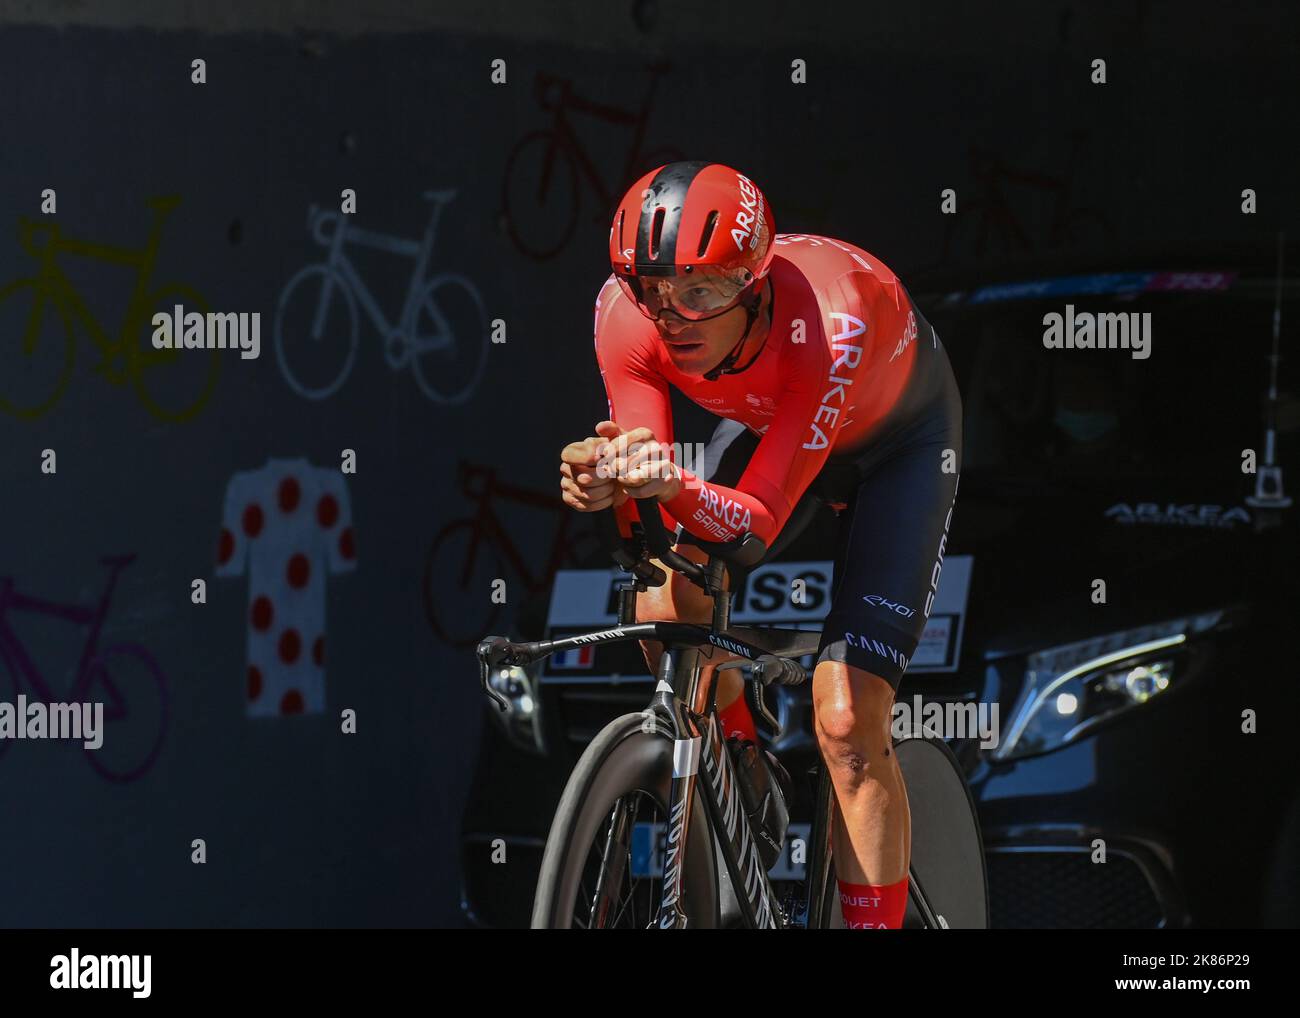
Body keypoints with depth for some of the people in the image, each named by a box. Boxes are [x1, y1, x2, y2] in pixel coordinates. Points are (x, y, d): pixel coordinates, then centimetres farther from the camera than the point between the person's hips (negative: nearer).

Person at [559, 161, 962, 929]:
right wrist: (610, 482, -49)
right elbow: (651, 525, -26)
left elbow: (759, 521, -40)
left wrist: (677, 486, -59)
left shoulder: (830, 323, -42)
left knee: (847, 720, -16)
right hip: (771, 423, 4)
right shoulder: (627, 313, -30)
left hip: (898, 437, -4)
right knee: (666, 608, -18)